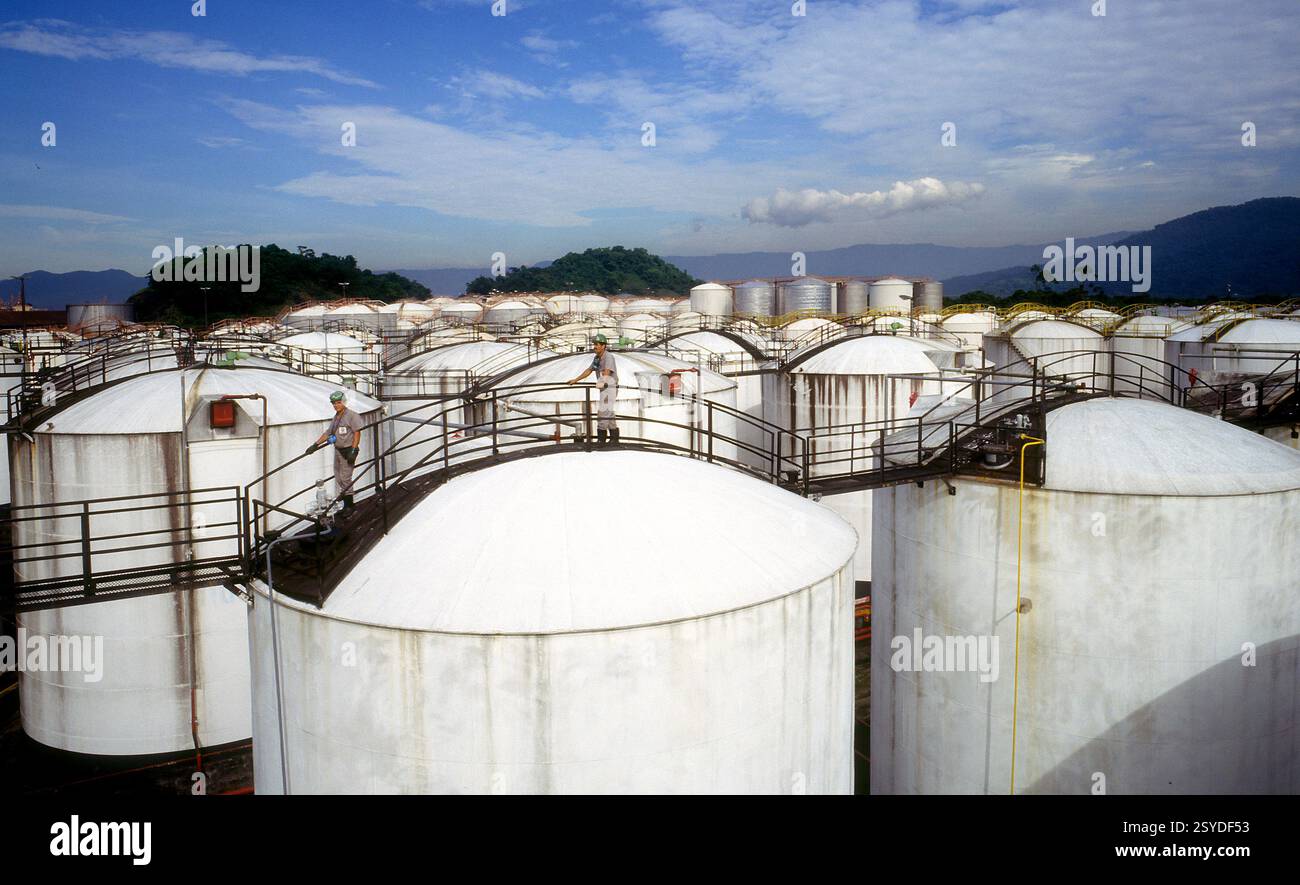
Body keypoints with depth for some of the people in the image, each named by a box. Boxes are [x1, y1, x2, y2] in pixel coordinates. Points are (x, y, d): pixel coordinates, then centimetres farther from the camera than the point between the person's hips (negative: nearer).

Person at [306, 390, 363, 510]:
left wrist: (353, 450, -20)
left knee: (345, 478, -9)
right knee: (338, 478, 10)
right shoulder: (336, 417, 14)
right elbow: (328, 433, 19)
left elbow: (357, 433, -15)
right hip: (338, 450, 9)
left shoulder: (352, 415, -11)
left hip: (348, 451, -9)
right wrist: (315, 445, 11)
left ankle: (349, 505, -3)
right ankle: (344, 504, 16)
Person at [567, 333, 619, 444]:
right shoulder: (597, 358, 12)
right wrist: (576, 380, 26)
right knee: (608, 413, 14)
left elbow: (607, 371, -32)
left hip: (610, 388, -10)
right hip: (604, 388, 10)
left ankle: (601, 438, -8)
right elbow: (589, 370, 23)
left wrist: (602, 382, -48)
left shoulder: (608, 357, -16)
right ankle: (614, 437, 23)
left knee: (602, 412, -13)